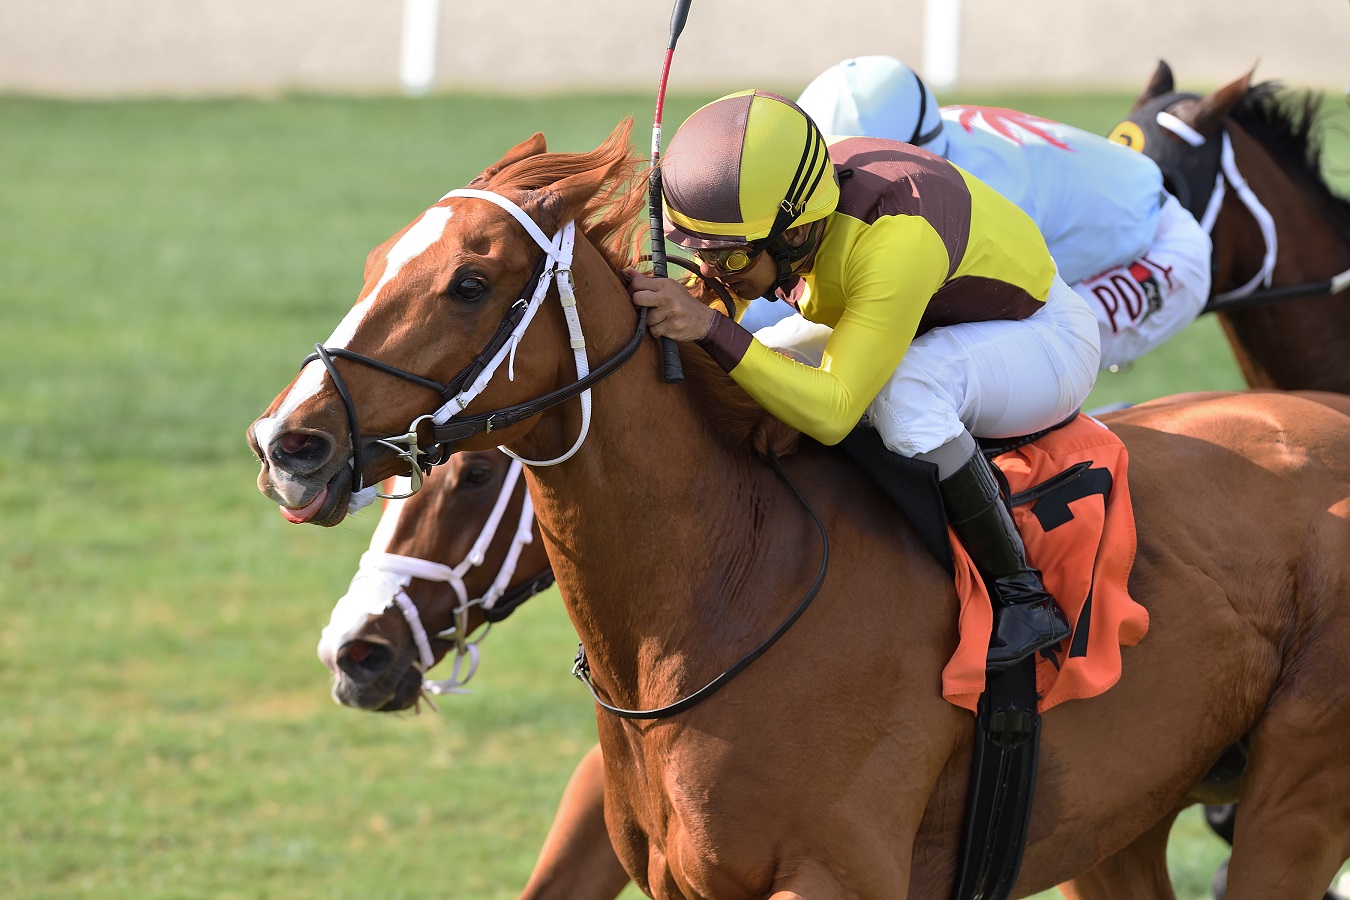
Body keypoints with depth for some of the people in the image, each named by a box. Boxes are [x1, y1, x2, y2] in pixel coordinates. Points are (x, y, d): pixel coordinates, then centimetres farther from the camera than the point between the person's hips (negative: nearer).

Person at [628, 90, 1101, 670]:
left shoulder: (894, 242, -41)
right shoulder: (763, 207, -19)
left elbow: (834, 412, -44)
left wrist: (711, 328, -52)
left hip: (1042, 341, -8)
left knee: (901, 391, -38)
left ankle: (1022, 597, -25)